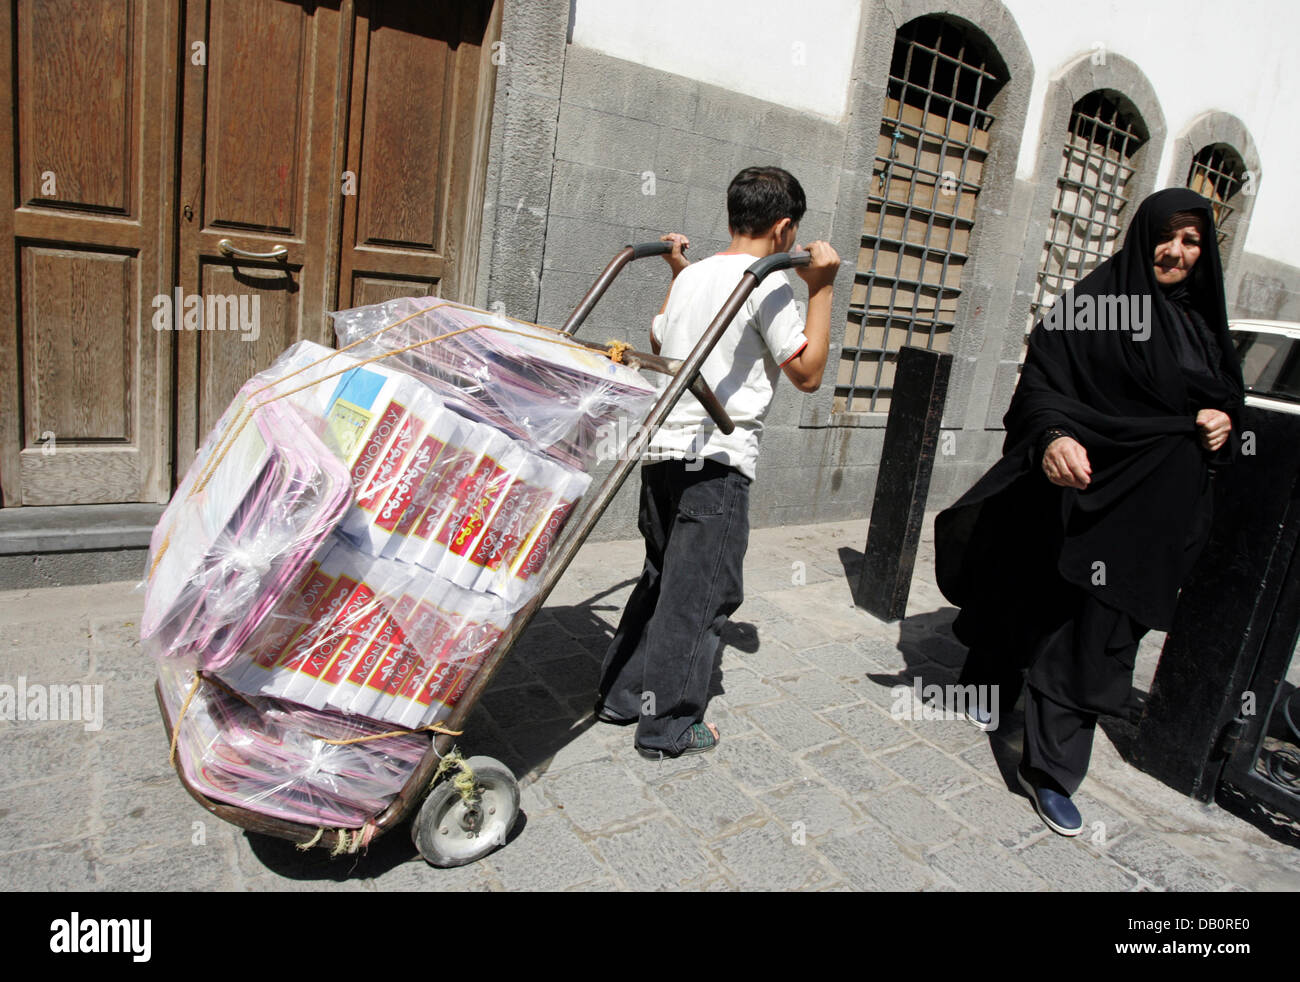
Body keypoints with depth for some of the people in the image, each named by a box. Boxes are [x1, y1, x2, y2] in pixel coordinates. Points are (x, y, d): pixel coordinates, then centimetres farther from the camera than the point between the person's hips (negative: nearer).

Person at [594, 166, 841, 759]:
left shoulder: (693, 274, 15)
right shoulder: (769, 284, -7)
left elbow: (658, 343, 30)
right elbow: (807, 373, -5)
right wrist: (821, 290, -3)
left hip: (662, 448, 8)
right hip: (717, 461, -8)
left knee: (660, 577, 19)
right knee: (703, 592, 2)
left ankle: (620, 695, 27)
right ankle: (668, 727, 10)